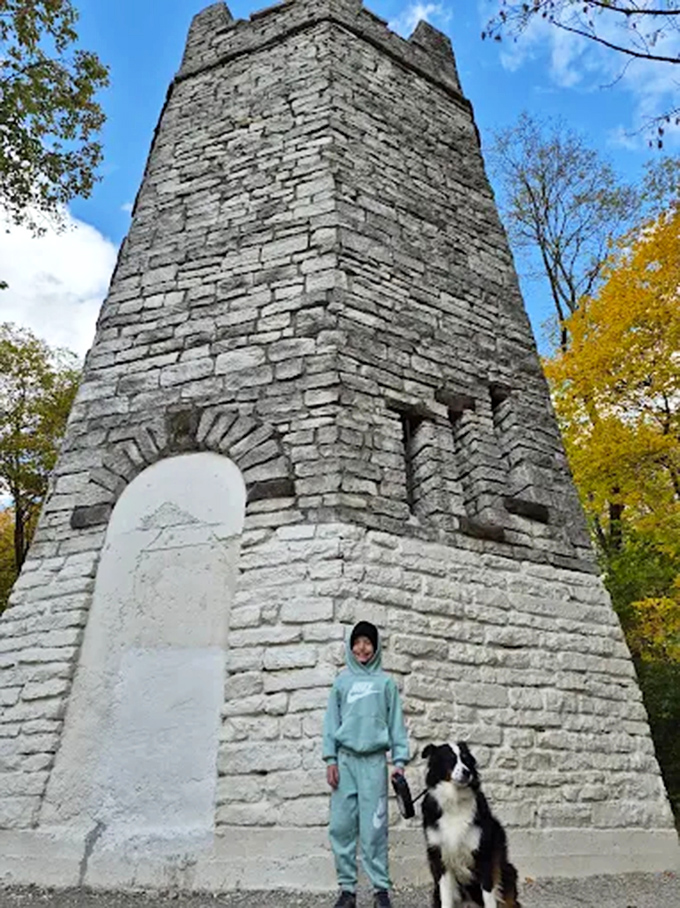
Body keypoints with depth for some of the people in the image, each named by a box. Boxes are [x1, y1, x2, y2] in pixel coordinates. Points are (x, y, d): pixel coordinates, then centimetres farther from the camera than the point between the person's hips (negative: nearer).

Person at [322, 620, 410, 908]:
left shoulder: (385, 682, 7)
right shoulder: (342, 681, 9)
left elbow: (396, 722, 6)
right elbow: (331, 721, 8)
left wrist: (399, 760, -2)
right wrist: (330, 759, -1)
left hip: (374, 760, -1)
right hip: (345, 759, 2)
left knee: (374, 827, -2)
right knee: (341, 825, 2)